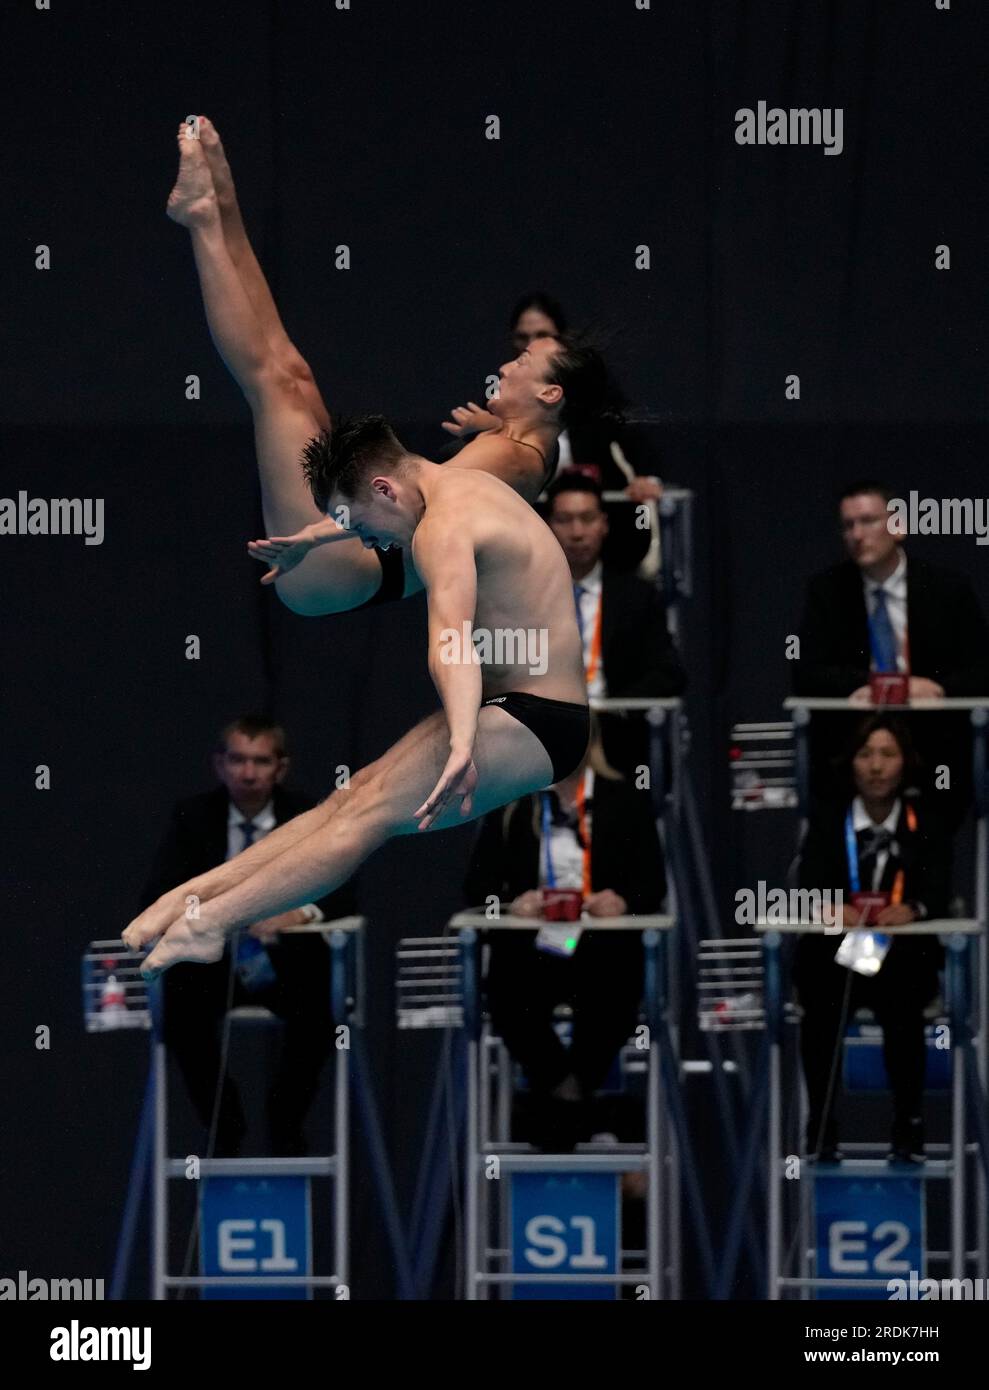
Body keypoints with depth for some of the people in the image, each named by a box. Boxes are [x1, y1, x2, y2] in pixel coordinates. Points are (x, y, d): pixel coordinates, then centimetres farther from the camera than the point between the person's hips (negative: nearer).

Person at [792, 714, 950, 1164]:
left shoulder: (925, 824, 5)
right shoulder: (827, 820, 6)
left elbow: (937, 891, -8)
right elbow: (810, 887, -6)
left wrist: (911, 908, -31)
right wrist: (834, 908, -29)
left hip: (903, 953, -1)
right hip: (832, 951, 1)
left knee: (901, 1004, -24)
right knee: (822, 1005, -21)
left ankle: (908, 1124, -9)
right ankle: (821, 1125, -8)